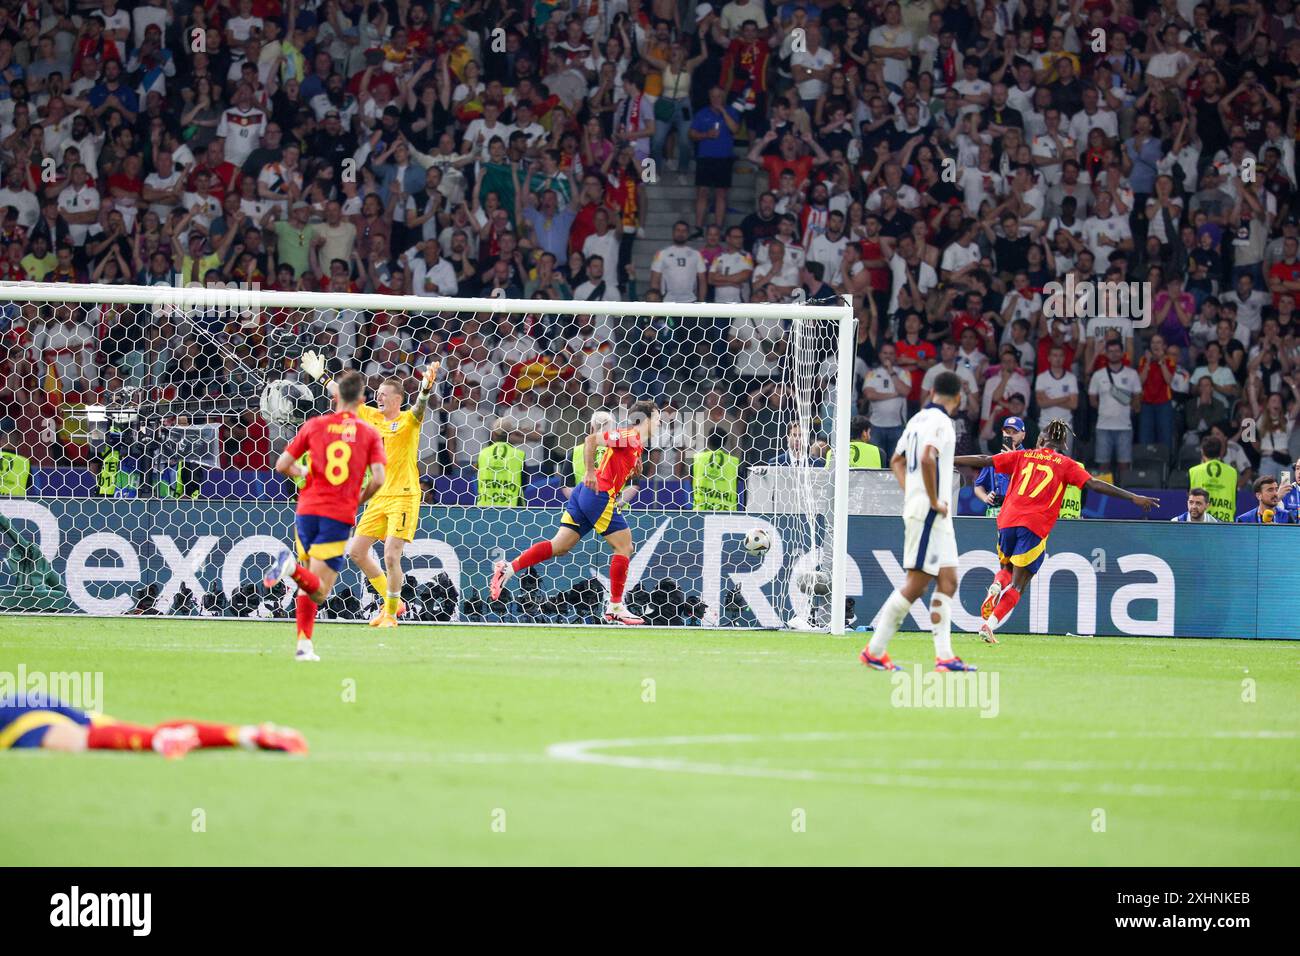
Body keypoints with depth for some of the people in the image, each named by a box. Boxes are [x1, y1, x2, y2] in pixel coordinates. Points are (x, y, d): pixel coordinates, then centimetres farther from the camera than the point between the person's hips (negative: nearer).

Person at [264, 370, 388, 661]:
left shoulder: (315, 425, 6)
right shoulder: (370, 434, 3)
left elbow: (281, 465, 6)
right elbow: (378, 478, -9)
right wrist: (359, 500, 11)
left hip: (307, 510, 2)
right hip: (340, 517, -2)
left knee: (309, 585, 18)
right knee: (319, 590, -4)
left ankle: (304, 644, 8)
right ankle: (293, 568, -34)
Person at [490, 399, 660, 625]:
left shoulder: (637, 445, 20)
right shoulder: (629, 436, -9)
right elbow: (592, 440, -18)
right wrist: (590, 473, -22)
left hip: (585, 494, 9)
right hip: (599, 495, -9)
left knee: (559, 546, 4)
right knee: (624, 547, -2)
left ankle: (508, 568, -4)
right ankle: (615, 608, 2)